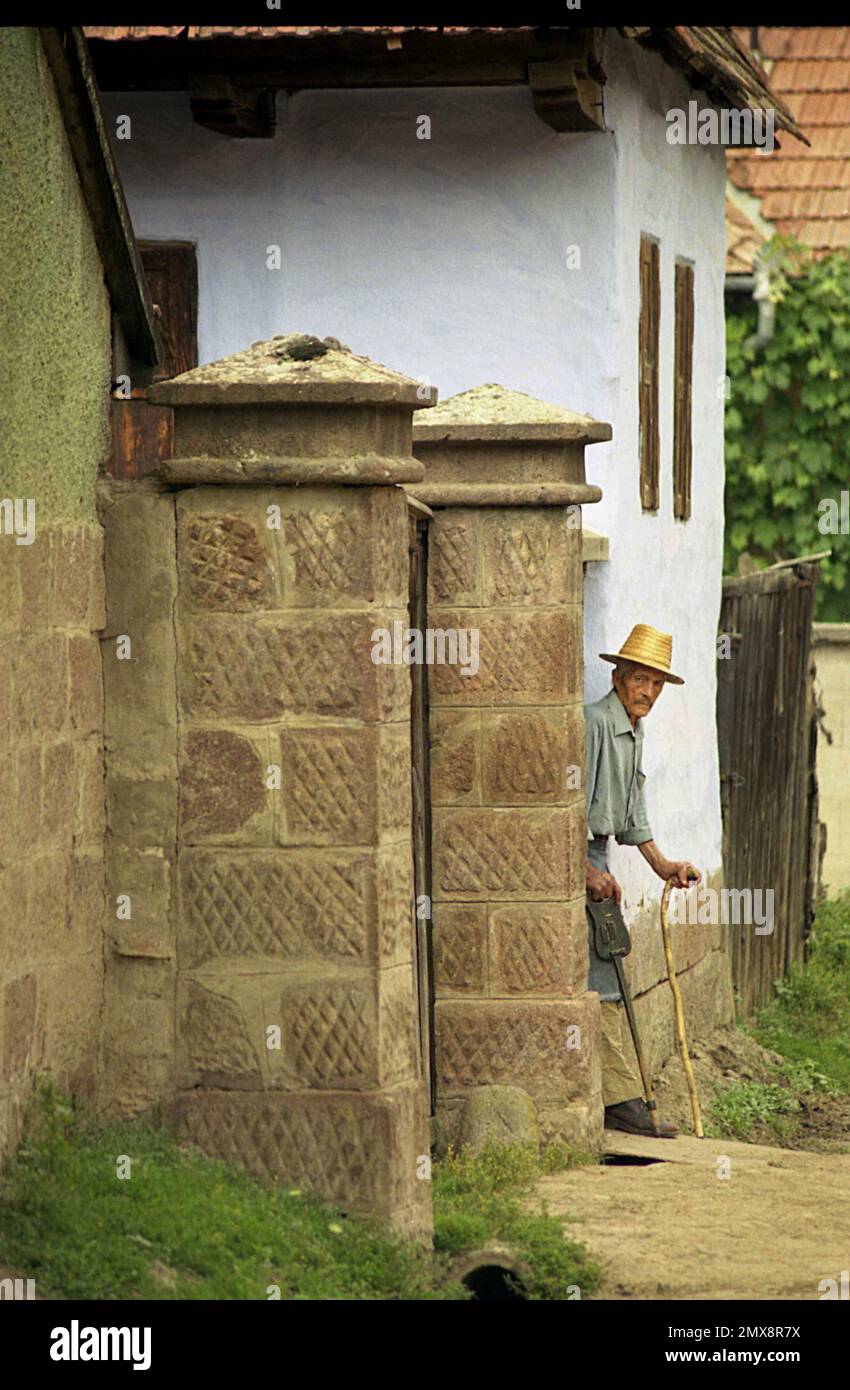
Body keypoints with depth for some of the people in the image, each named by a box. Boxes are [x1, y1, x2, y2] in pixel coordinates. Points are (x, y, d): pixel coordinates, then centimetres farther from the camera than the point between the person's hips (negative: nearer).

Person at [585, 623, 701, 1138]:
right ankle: (622, 1099, -13)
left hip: (594, 857, 10)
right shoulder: (593, 724, -16)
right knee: (602, 979, -12)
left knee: (604, 976, 10)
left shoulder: (634, 732, 16)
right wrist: (589, 870, -24)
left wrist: (660, 862, 24)